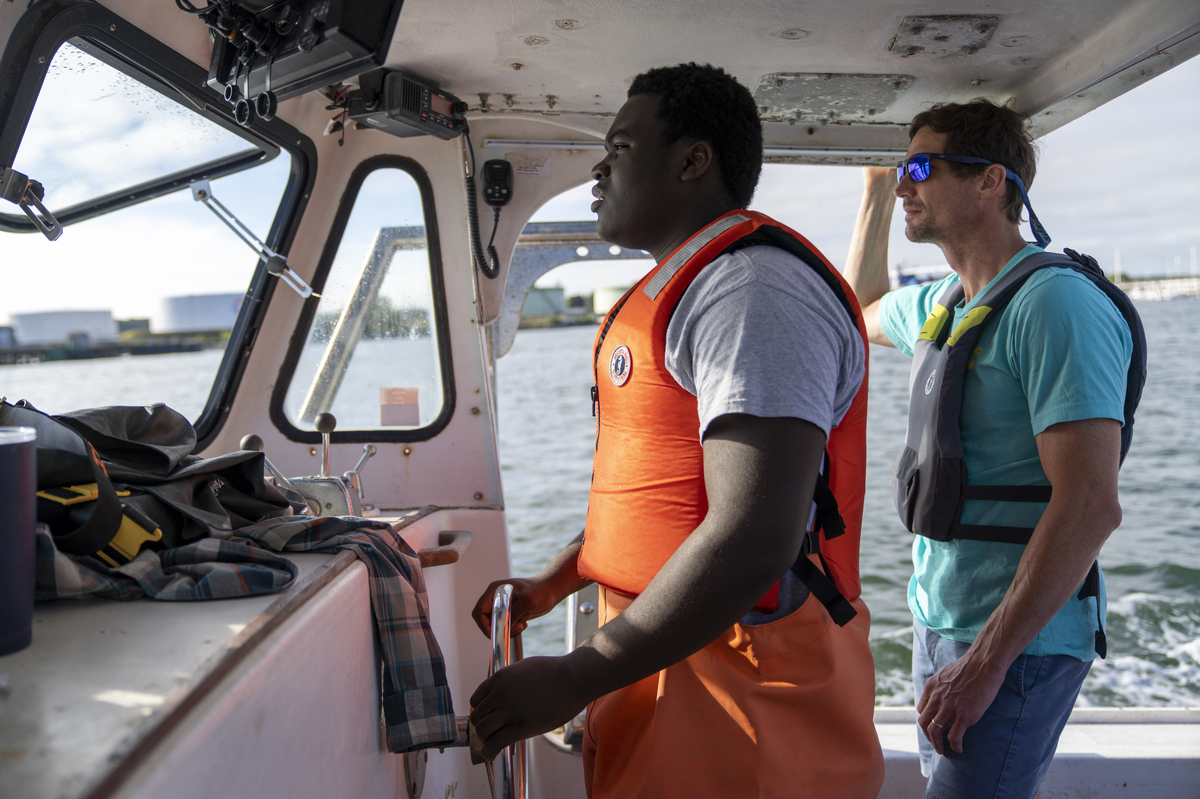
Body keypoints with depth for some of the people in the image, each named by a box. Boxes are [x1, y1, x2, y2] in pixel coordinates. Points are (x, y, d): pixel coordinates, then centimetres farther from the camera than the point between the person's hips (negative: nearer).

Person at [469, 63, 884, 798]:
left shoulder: (753, 288, -19)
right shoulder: (687, 287, 16)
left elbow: (754, 540, -28)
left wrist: (575, 679, -23)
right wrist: (551, 586, 21)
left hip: (742, 698, -9)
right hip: (669, 670, 9)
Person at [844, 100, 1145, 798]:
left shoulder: (1055, 301, -18)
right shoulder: (944, 305, 9)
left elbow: (1091, 505, -25)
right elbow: (864, 309, 33)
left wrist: (986, 661, -25)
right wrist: (877, 186, 25)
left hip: (1017, 639, -9)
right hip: (940, 622, 9)